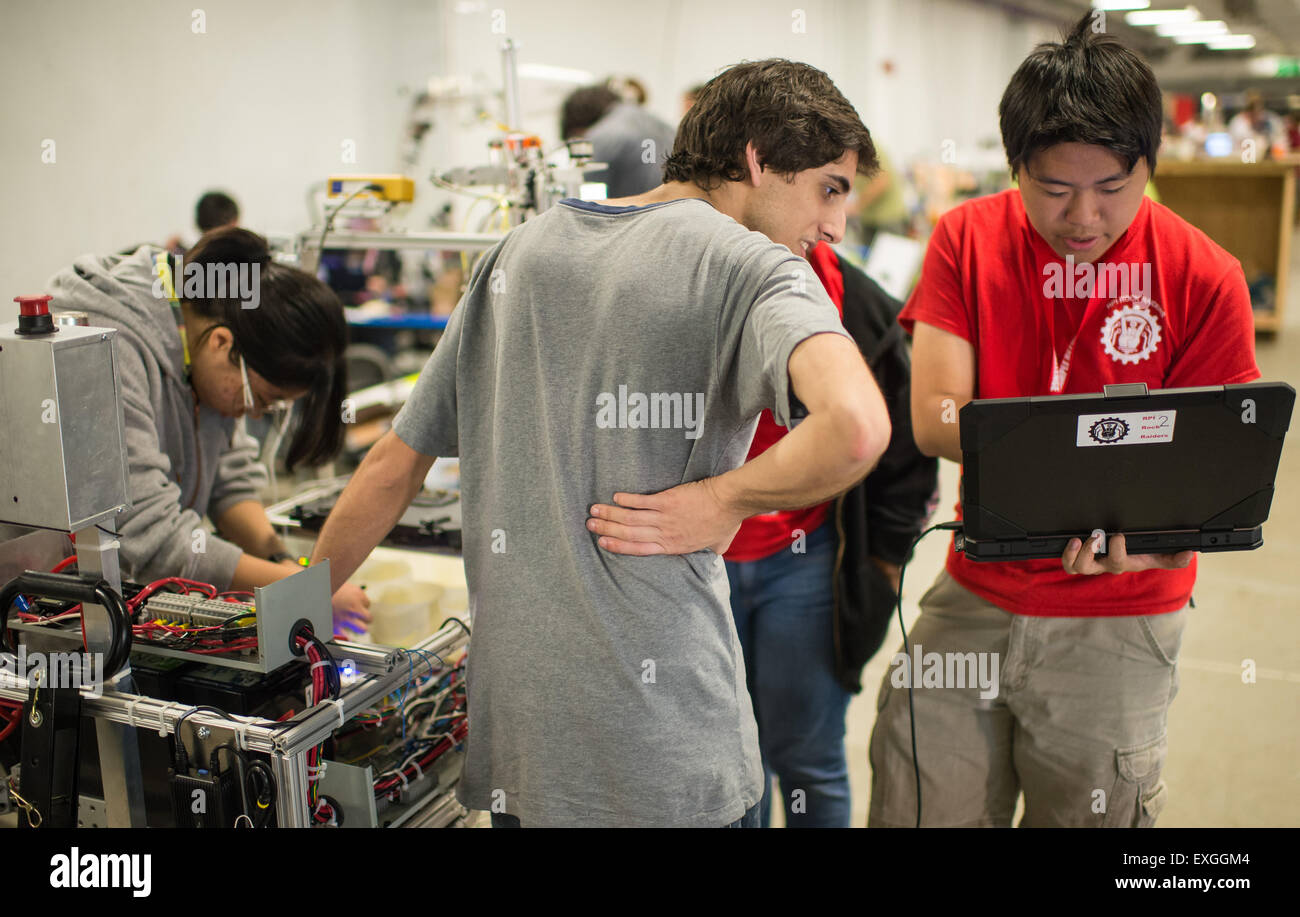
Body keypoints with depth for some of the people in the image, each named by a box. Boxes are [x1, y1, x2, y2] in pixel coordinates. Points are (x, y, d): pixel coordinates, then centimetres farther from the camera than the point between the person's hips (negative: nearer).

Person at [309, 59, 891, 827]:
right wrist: (722, 498, -12)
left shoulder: (518, 254, 10)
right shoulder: (753, 266, -8)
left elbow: (394, 466, 13)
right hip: (668, 752, -5)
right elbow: (856, 428, -30)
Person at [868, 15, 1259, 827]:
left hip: (1119, 622, -1)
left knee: (1094, 811, 11)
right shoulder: (968, 240, -4)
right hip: (974, 598, 2)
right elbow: (933, 419, -13)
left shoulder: (1204, 278, -9)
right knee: (917, 809, 7)